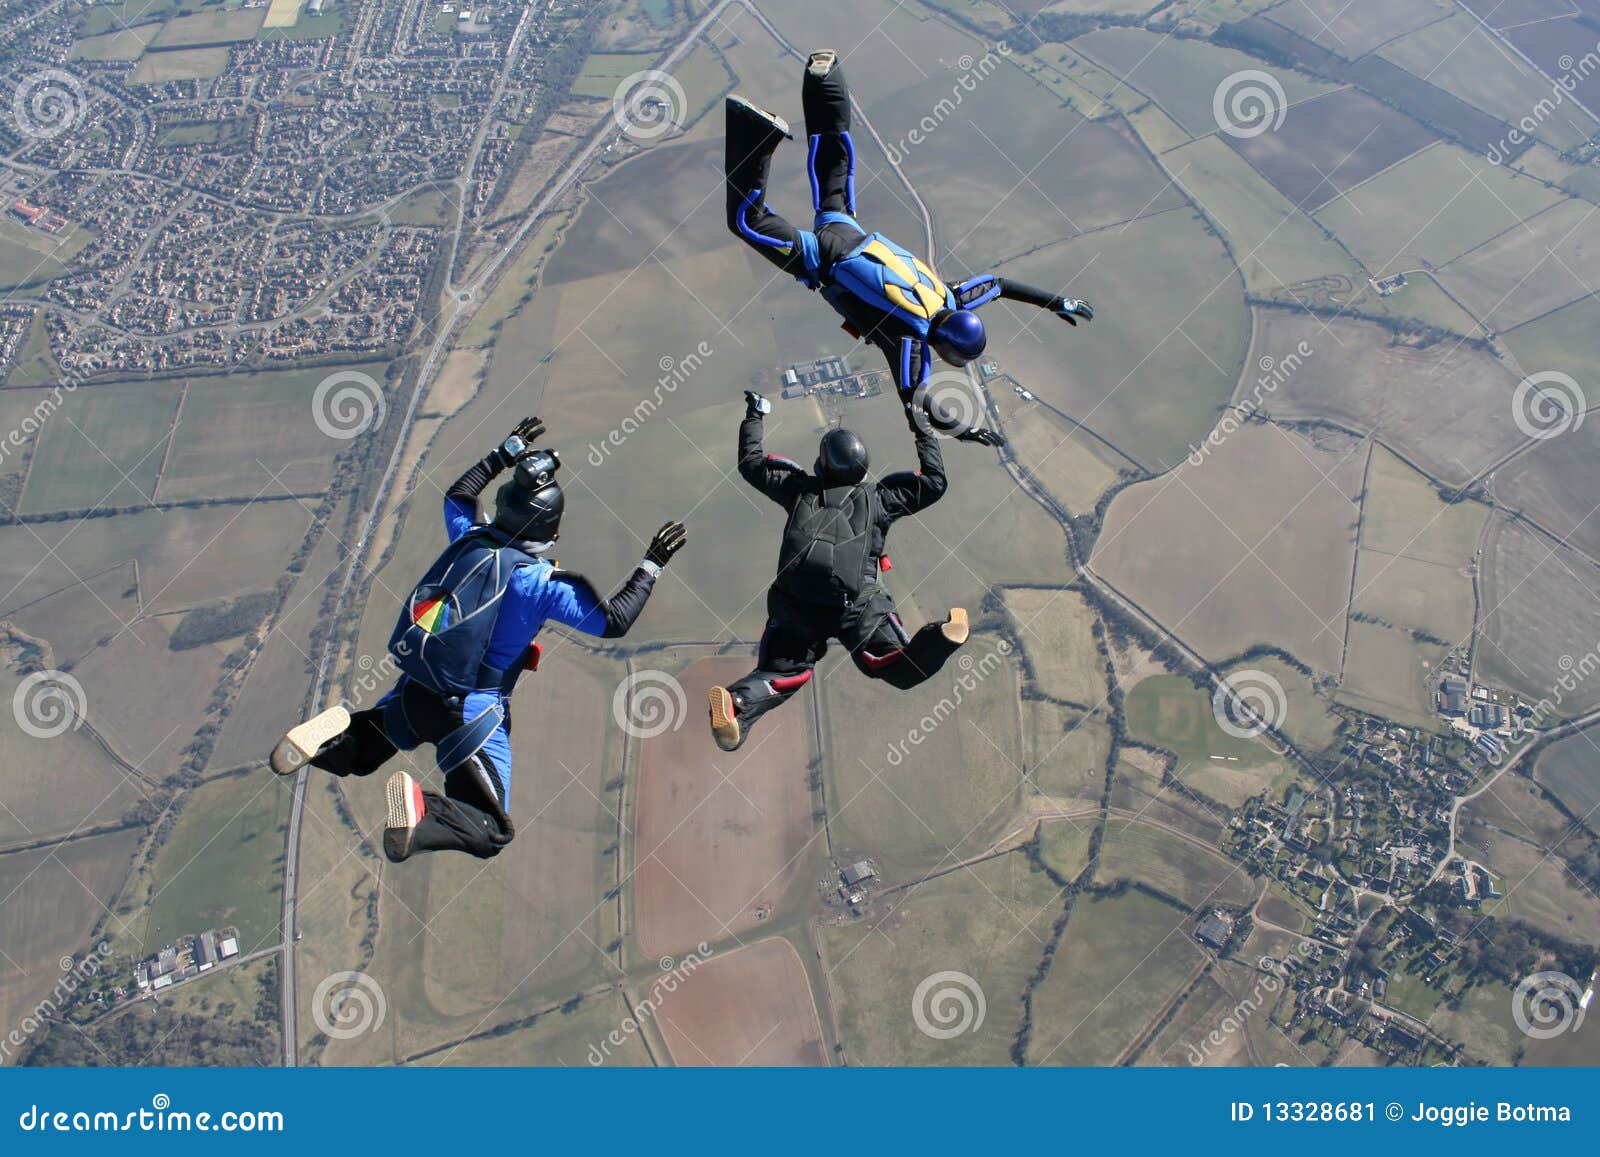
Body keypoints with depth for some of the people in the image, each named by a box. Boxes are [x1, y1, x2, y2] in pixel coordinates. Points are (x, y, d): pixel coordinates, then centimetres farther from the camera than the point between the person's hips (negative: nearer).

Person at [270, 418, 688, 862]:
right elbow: (613, 621, -10)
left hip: (411, 693, 6)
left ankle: (333, 739, -2)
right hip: (473, 713, -6)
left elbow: (457, 495, 24)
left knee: (359, 756, 33)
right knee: (491, 833, 2)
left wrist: (506, 454, 30)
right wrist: (651, 566, -1)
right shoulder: (544, 582, -15)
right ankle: (423, 812, -27)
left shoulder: (468, 537, 0)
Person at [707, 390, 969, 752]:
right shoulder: (879, 497, 15)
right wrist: (923, 432, 33)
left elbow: (751, 463, 30)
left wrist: (754, 416, 42)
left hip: (796, 603, 1)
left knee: (780, 674, 11)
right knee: (903, 670, 3)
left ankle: (738, 704, -21)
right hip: (860, 604, -1)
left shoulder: (802, 489, 19)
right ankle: (941, 637, -29)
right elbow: (935, 482, 24)